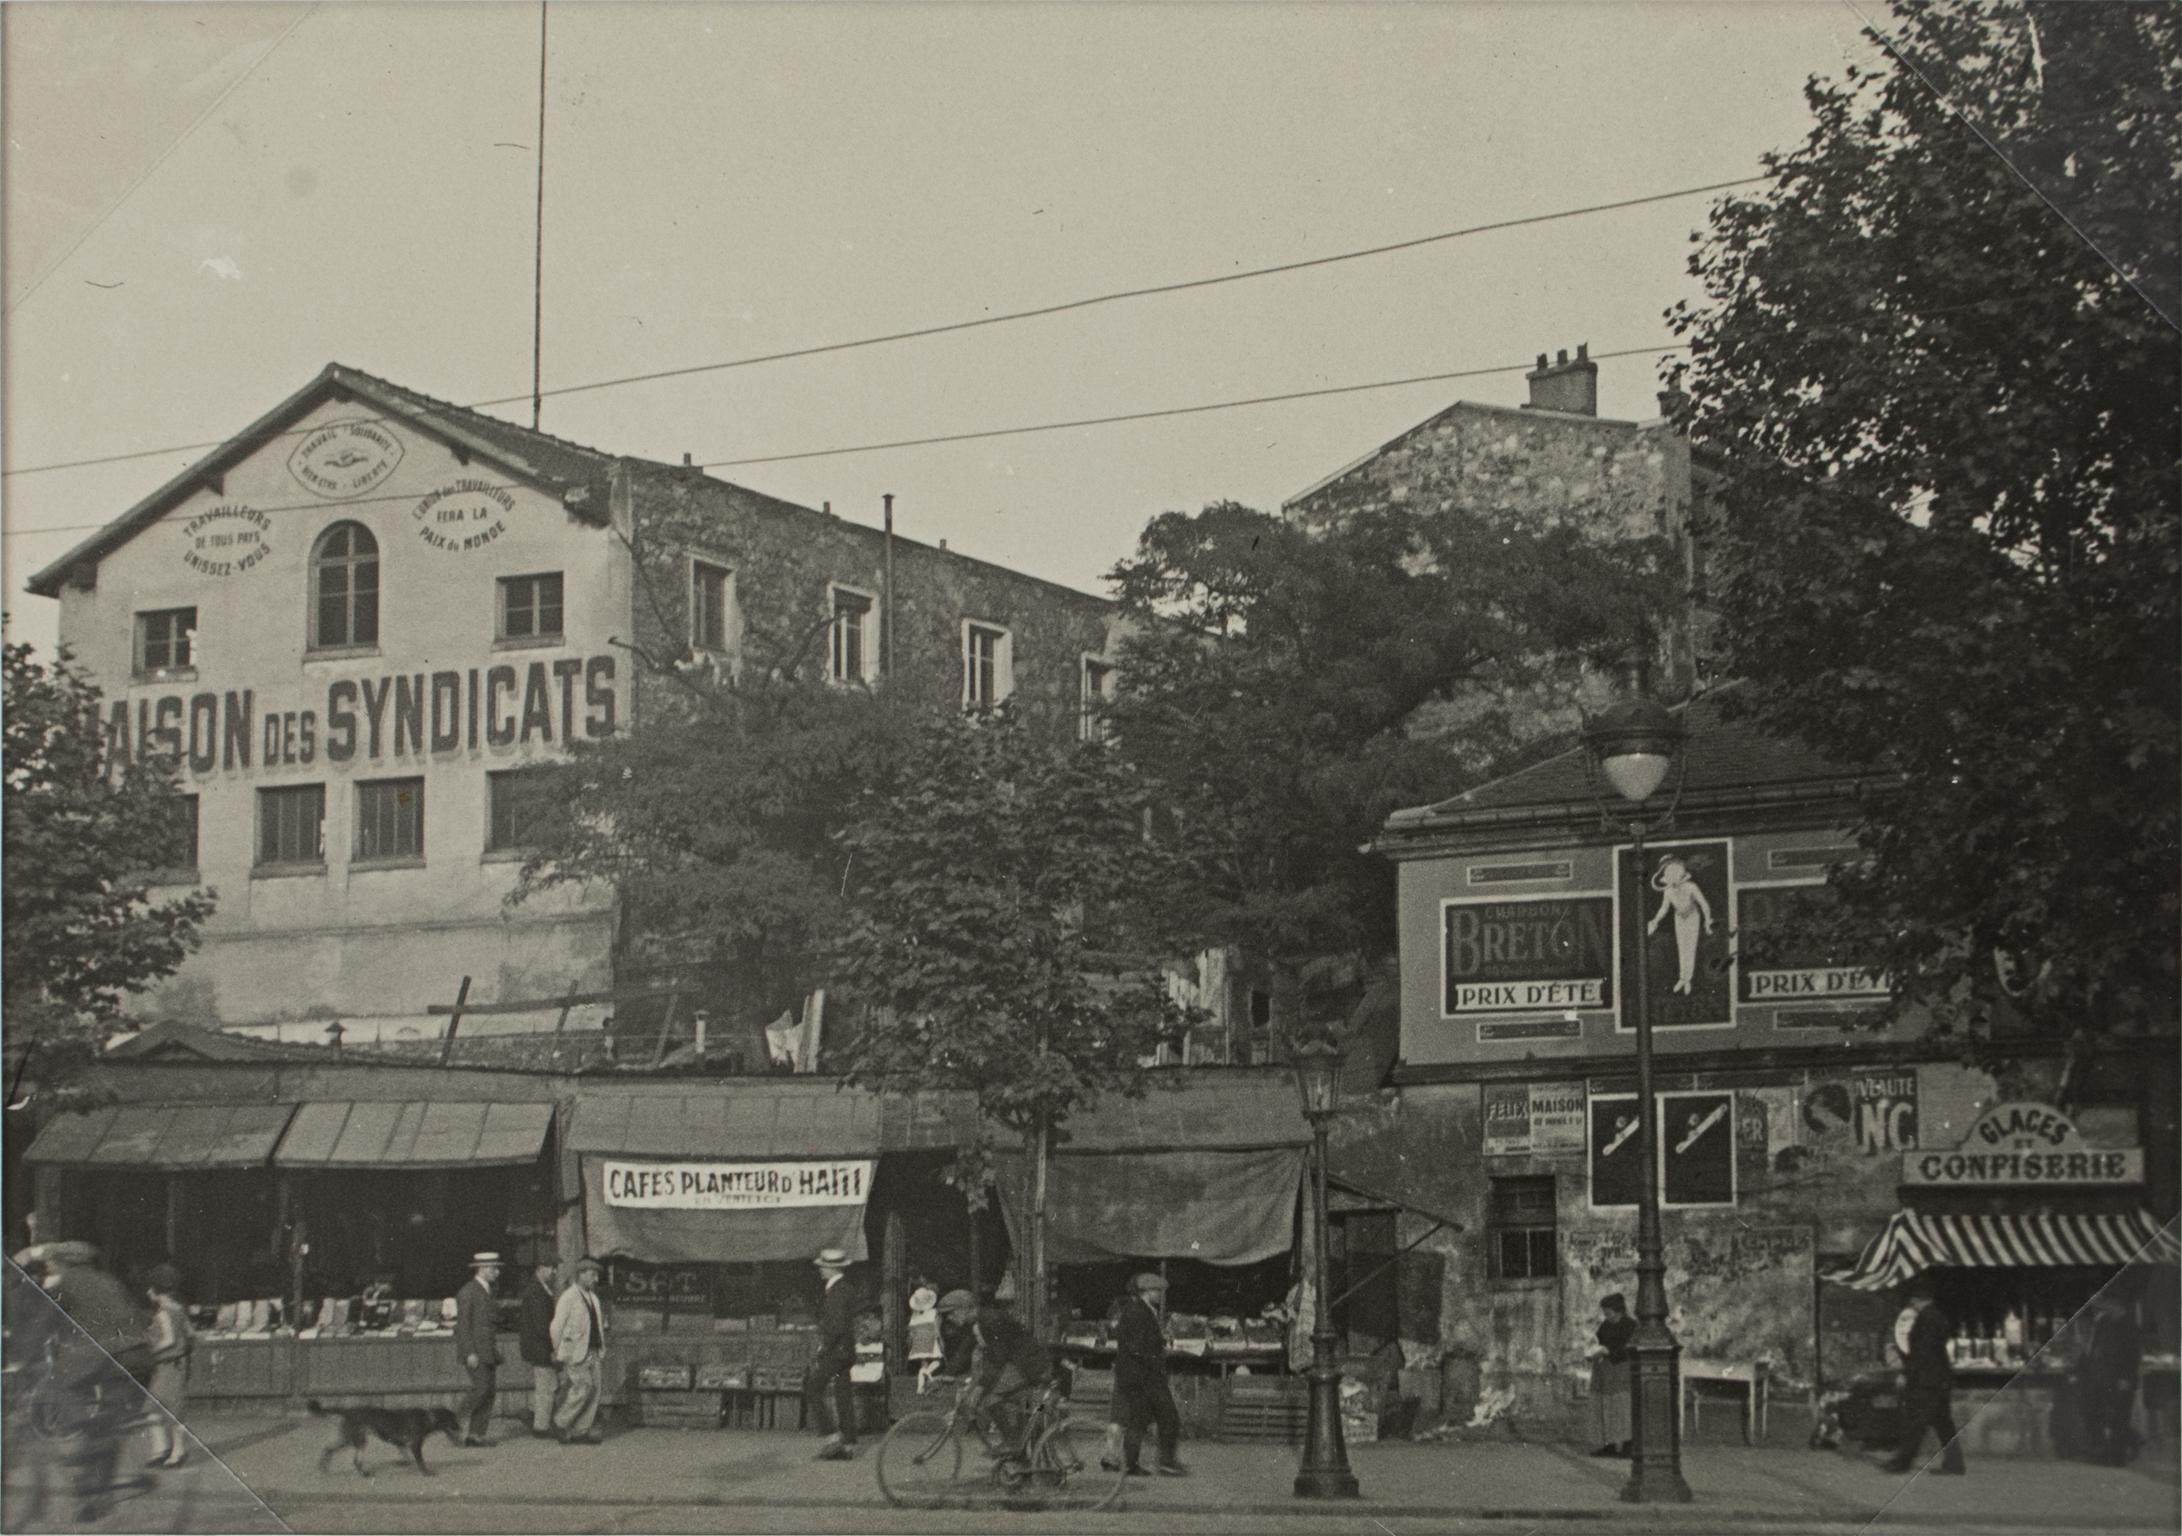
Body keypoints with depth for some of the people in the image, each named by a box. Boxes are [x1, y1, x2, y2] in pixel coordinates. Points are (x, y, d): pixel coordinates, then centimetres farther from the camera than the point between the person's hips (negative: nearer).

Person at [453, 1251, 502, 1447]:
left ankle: (476, 1433, 6)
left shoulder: (487, 1290, 17)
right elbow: (463, 1324, -15)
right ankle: (456, 1423, 0)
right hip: (475, 1352, -9)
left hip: (488, 1350, 9)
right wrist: (470, 1353, -19)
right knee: (481, 1387, -15)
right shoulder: (467, 1292, -11)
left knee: (491, 1391, 4)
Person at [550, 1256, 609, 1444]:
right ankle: (561, 1423, -1)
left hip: (593, 1352, 7)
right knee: (583, 1386, -14)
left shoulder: (593, 1298, 16)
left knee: (594, 1388, 1)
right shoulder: (568, 1297, -7)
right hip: (575, 1352, -7)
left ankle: (582, 1431, 5)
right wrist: (558, 1353, -2)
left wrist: (602, 1350, 11)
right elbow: (557, 1326, -6)